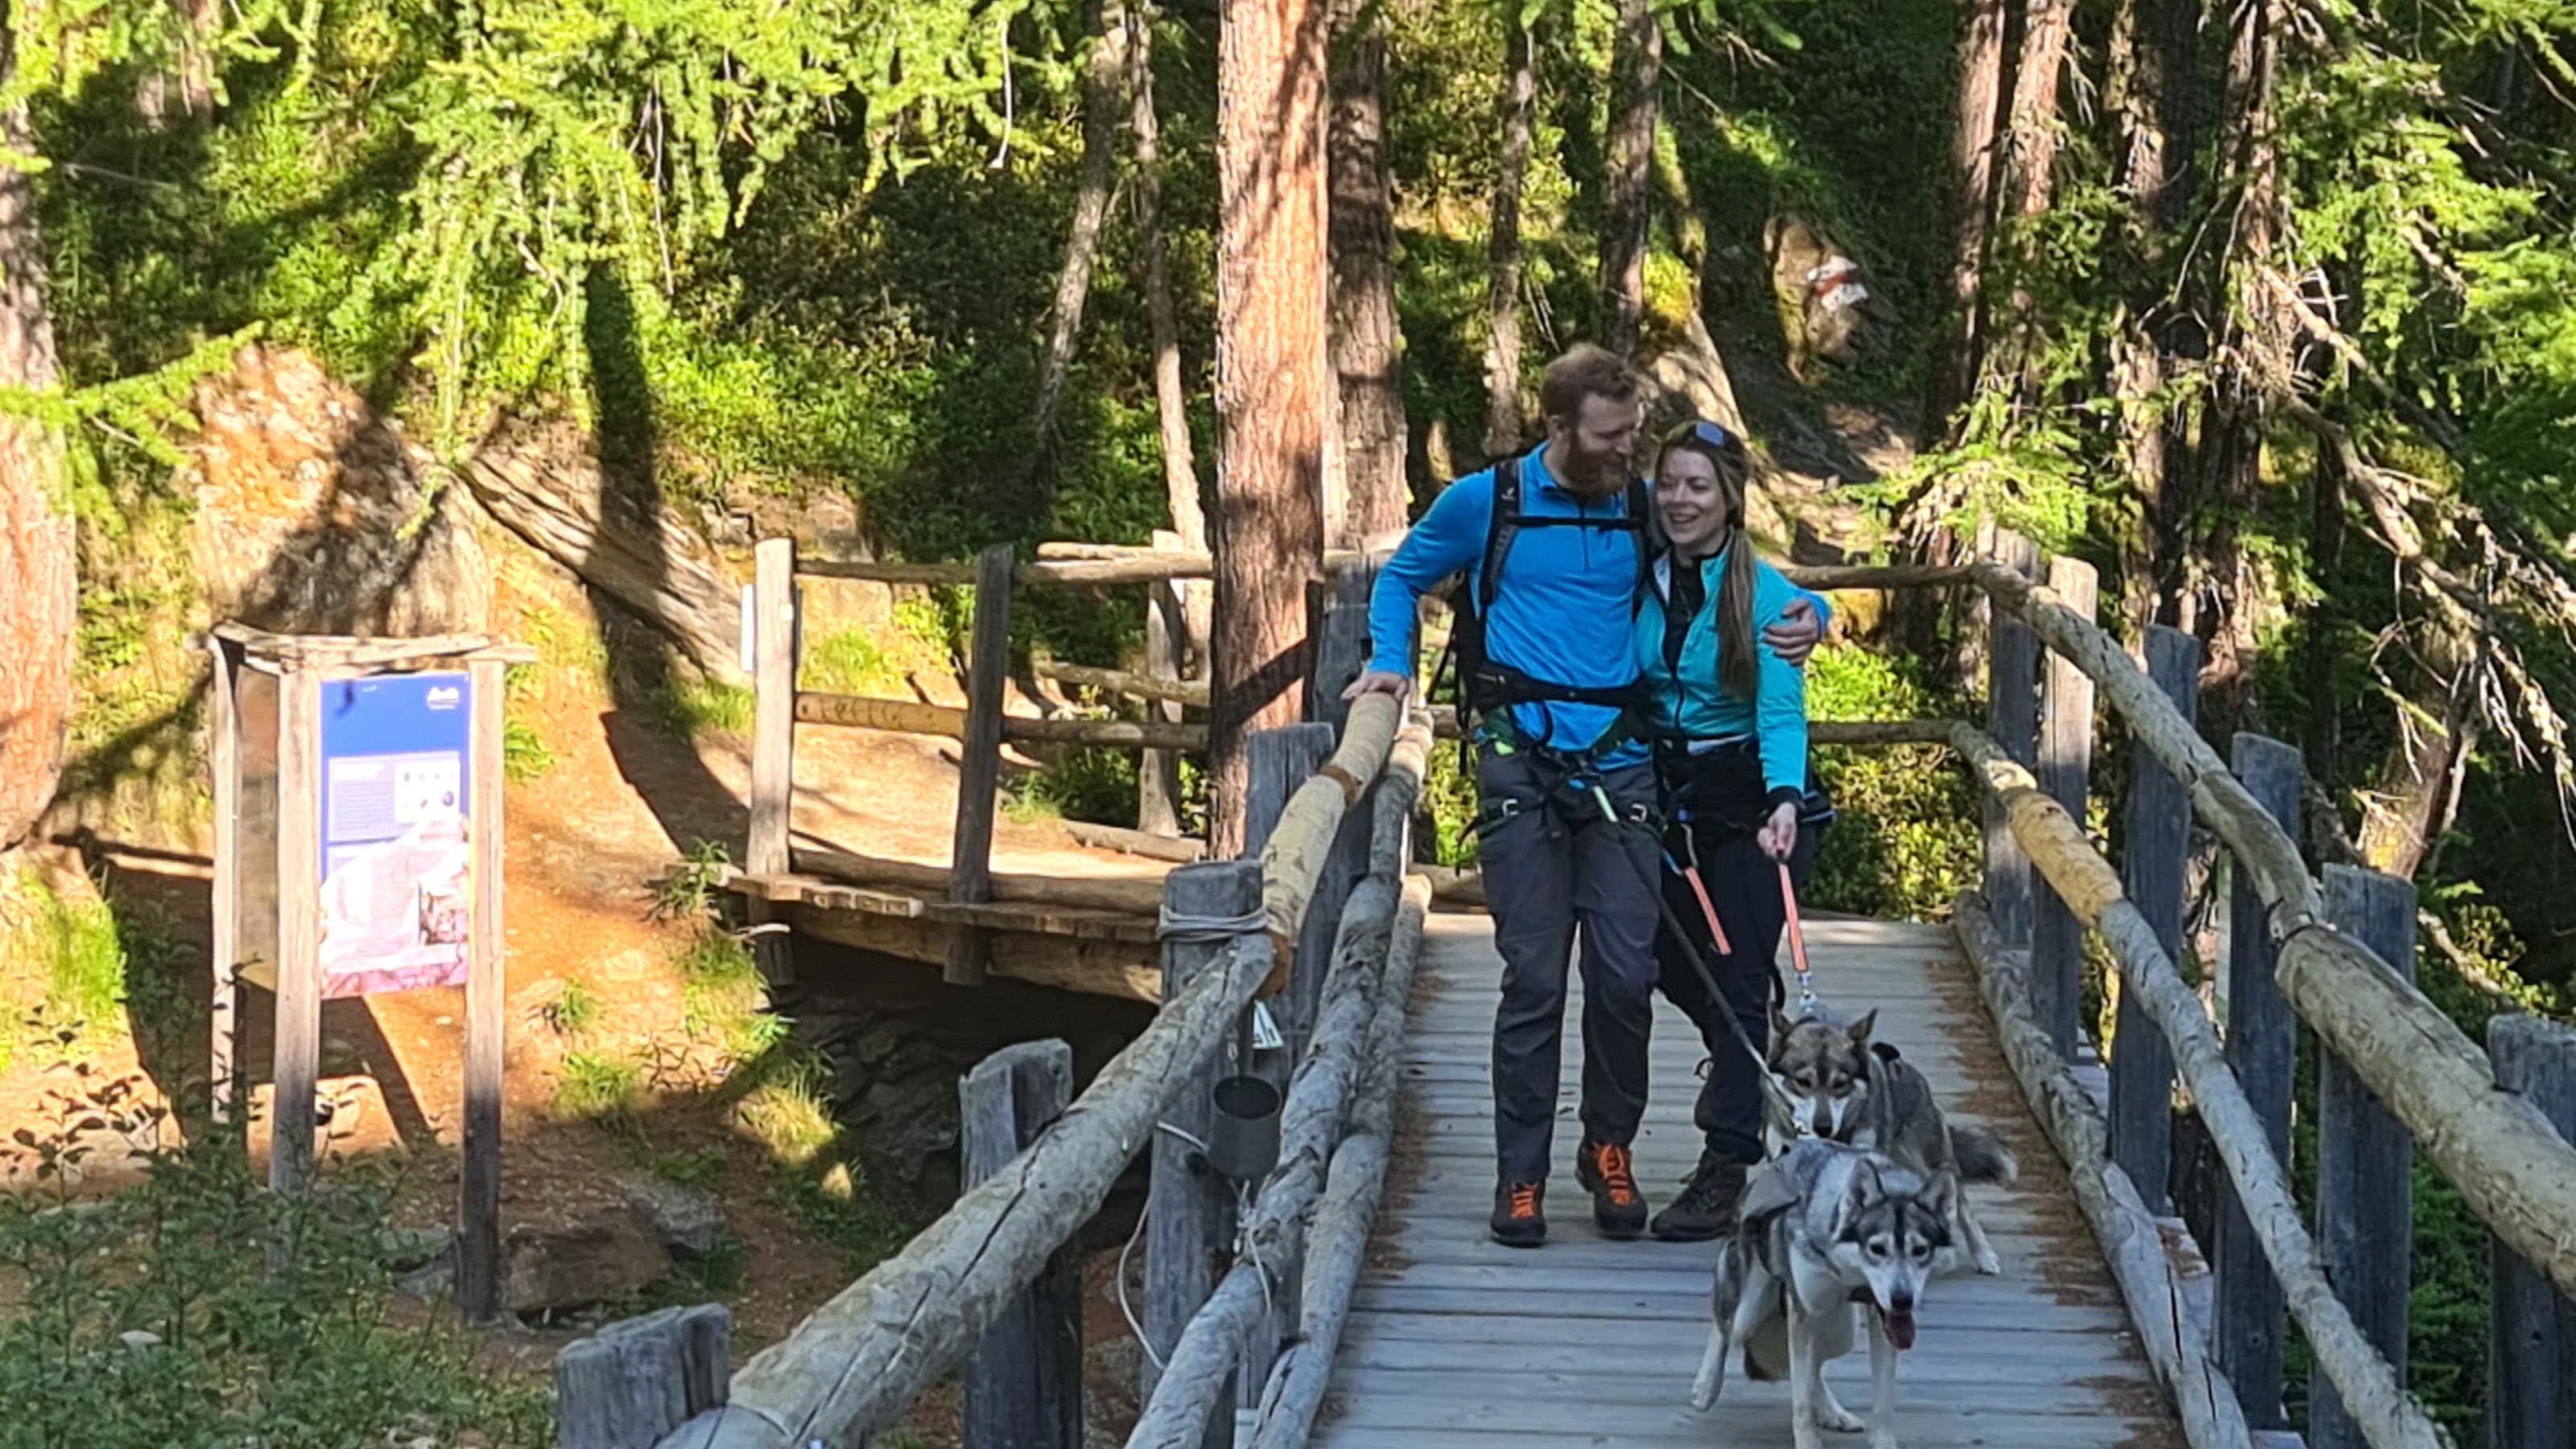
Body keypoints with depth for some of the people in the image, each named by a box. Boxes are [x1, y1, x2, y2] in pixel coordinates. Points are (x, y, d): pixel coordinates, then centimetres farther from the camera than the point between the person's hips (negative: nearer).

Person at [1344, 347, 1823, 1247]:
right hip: (1520, 761, -2)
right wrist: (1389, 663, 4)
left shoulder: (1645, 511, 8)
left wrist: (1798, 624, 2)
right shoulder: (1484, 503, 3)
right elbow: (1402, 577, 20)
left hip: (1619, 762, 2)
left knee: (1626, 973, -2)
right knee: (1534, 977, -4)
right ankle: (1520, 1175, 6)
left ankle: (1609, 1151, 18)